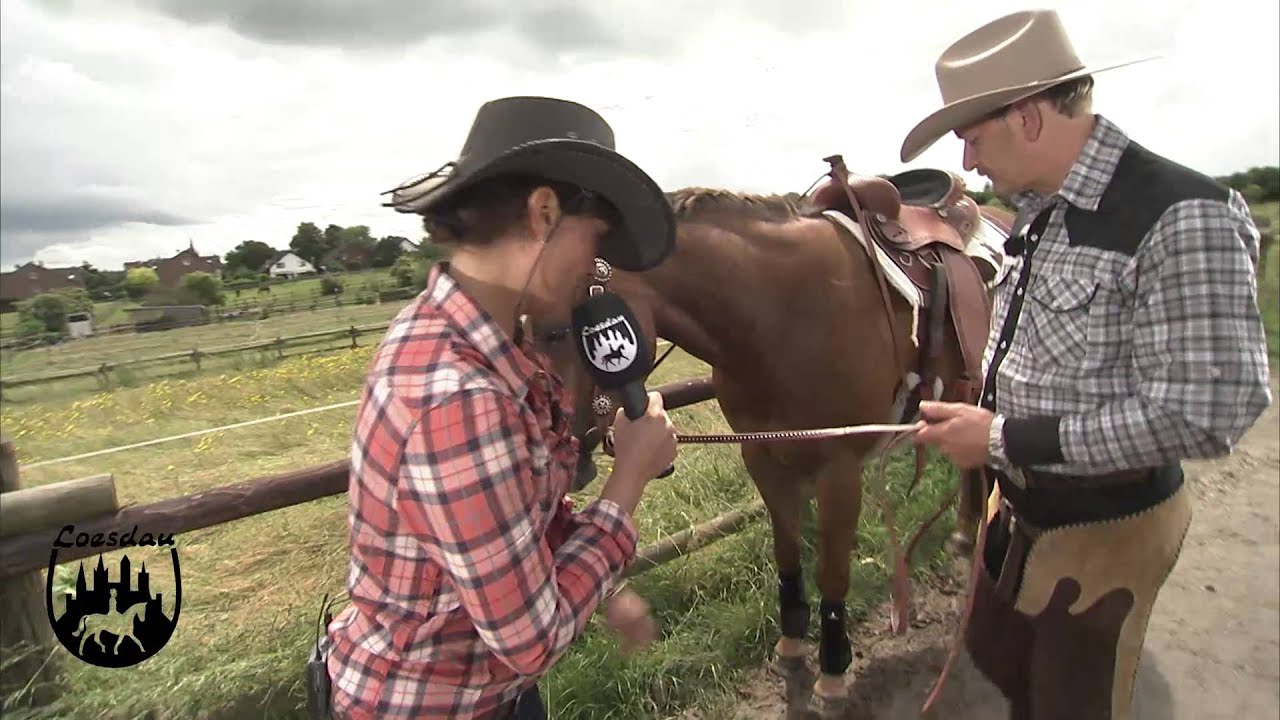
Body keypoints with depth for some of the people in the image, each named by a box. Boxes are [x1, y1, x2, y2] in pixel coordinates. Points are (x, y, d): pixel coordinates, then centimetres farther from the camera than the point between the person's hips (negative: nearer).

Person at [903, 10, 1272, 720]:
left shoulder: (1181, 217, -24)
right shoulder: (1039, 214, 2)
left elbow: (1206, 413, -29)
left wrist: (1003, 439, -26)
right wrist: (977, 420, -1)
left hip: (1102, 529, -7)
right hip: (1019, 503, 8)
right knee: (993, 652, 27)